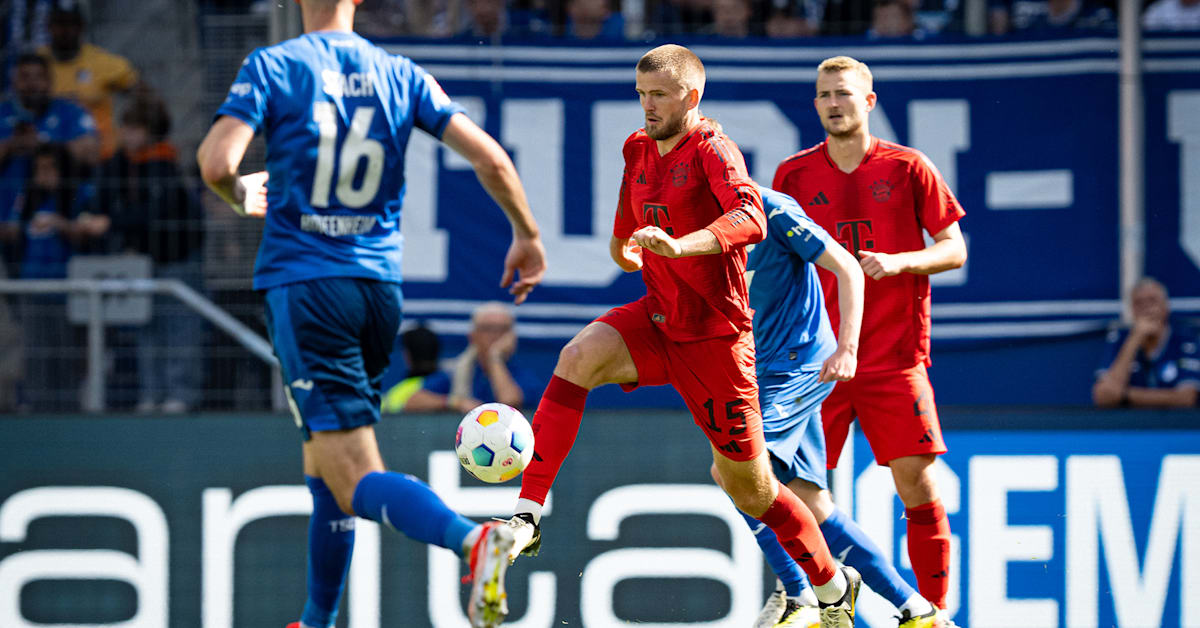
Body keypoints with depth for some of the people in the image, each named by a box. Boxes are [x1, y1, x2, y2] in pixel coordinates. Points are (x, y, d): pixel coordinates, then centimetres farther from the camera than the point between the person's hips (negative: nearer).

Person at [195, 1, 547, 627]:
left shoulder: (272, 66, -2)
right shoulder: (400, 75, 7)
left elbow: (215, 163, -13)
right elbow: (490, 158, 2)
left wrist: (242, 196, 11)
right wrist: (527, 235, 17)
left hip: (301, 281, -5)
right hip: (379, 284, 5)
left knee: (356, 481, -13)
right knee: (321, 467, 22)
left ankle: (471, 537, -39)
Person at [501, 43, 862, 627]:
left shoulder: (712, 150, -16)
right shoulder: (638, 149, 7)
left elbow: (751, 219, -36)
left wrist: (680, 246, -48)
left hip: (714, 337, -6)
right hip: (657, 318, 6)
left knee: (750, 489, 5)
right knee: (578, 357, -26)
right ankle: (527, 517, -30)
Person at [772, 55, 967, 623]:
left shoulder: (906, 168, 2)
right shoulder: (794, 175, 6)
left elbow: (954, 250, 3)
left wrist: (899, 262, -14)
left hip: (894, 356, -2)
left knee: (916, 481, -7)